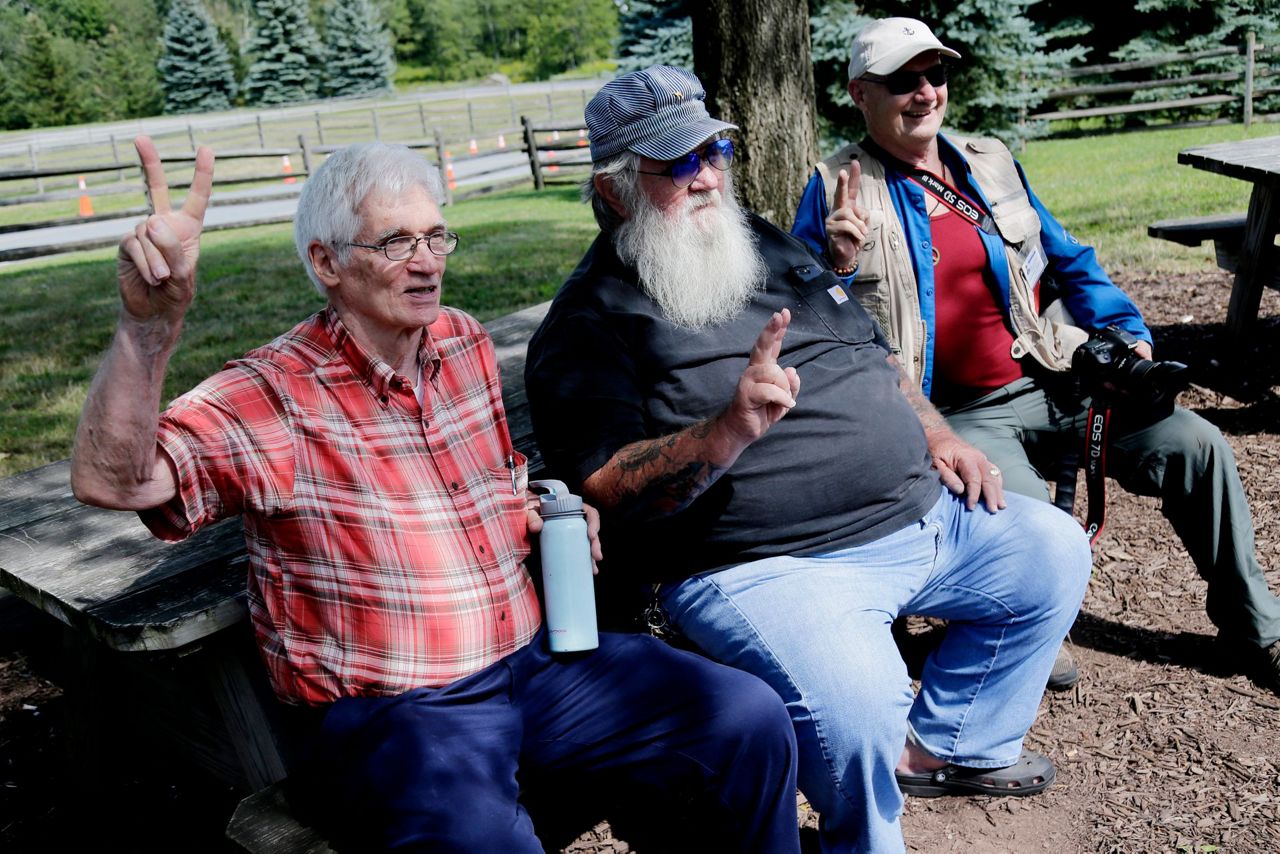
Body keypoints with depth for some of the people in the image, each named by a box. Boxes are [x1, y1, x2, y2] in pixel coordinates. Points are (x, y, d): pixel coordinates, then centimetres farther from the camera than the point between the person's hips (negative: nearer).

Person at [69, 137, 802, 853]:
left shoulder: (467, 344, 10)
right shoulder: (274, 396, -10)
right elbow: (111, 480, -25)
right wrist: (152, 321, -39)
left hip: (536, 662, 6)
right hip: (390, 713, -5)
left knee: (750, 720, -6)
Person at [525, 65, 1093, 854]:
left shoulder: (768, 246, 16)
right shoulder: (588, 327, -8)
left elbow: (872, 351, 24)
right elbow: (613, 488, -18)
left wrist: (937, 437, 11)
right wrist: (732, 429, -32)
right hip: (768, 568, -8)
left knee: (1055, 552, 14)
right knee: (856, 710, -31)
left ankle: (947, 747, 28)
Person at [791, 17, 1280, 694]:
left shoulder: (990, 163, 16)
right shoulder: (836, 189, 0)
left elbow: (1070, 262, 23)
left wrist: (1128, 333, 10)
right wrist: (838, 267, -22)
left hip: (1053, 385, 6)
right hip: (957, 416, -5)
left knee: (1197, 445, -5)